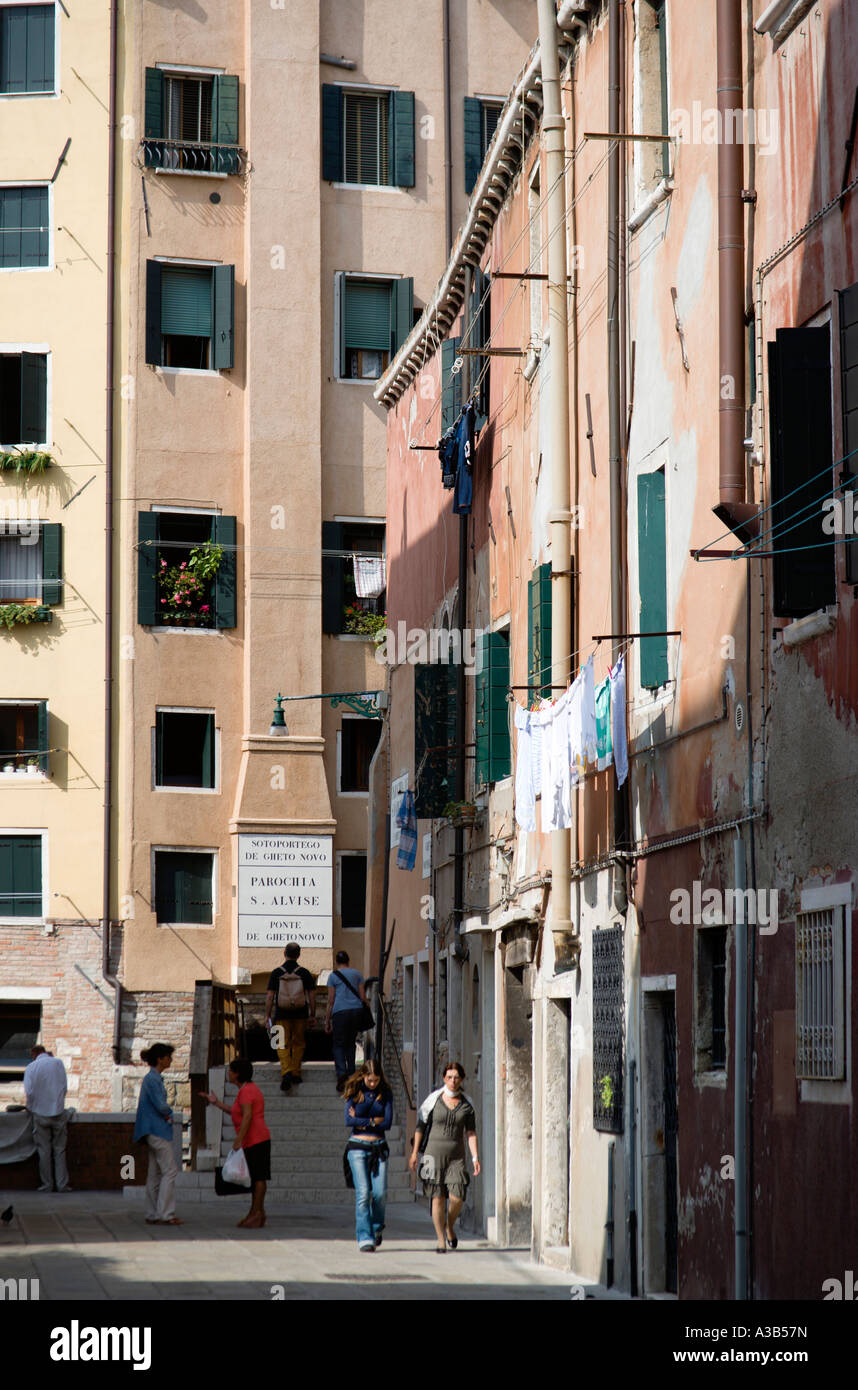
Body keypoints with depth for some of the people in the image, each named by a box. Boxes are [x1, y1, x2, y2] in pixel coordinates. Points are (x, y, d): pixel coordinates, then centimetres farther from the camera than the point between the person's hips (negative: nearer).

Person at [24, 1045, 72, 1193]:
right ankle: (62, 1184, 4)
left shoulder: (31, 1068, -4)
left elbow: (29, 1092, -10)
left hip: (40, 1113, -1)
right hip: (58, 1112, 1)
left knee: (44, 1151, 6)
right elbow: (65, 1086, 2)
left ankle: (47, 1185, 6)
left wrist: (30, 1108, 7)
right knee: (59, 1150, 7)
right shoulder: (58, 1063, 0)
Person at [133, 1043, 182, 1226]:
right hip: (158, 1130, -10)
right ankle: (165, 1214, -8)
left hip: (154, 1133, 10)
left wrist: (166, 1115, 2)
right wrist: (170, 1114, -1)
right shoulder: (153, 1079, -15)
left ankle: (152, 1215, 12)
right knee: (170, 1170, -8)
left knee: (155, 1173, 10)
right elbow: (161, 1106, -20)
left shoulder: (154, 1078, 16)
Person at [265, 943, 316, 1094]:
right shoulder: (304, 973, -2)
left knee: (283, 1046, 2)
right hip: (300, 1014, 1)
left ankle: (286, 1073, -19)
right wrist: (312, 1015, 7)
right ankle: (296, 1074, 19)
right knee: (298, 1044, 16)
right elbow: (312, 996, -1)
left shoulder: (276, 973, -3)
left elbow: (270, 996, -4)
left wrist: (267, 1015, 2)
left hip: (282, 1015, -1)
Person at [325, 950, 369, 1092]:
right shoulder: (357, 974, 12)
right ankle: (351, 1074, 12)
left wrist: (327, 1021, 7)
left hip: (340, 1011, -3)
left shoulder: (333, 976, 4)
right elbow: (363, 996, 10)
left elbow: (331, 1001, 3)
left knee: (338, 1044, 0)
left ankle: (341, 1072, -22)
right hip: (356, 1010, 3)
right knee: (350, 1043, 15)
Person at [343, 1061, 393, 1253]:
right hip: (358, 1148, -2)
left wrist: (362, 1122, -7)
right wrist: (374, 1121, -8)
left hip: (379, 1148, 2)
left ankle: (376, 1228, 20)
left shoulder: (385, 1094, 6)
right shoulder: (354, 1093, 2)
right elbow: (349, 1120, -10)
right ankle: (364, 1237, -9)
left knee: (380, 1193, -7)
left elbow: (387, 1123, -4)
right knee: (363, 1193, -11)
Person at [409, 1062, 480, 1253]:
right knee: (438, 1197, -3)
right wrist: (415, 1152, -1)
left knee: (457, 1197, -10)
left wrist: (475, 1157, -4)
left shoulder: (467, 1104, 3)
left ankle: (450, 1226, 20)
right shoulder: (433, 1099, -2)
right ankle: (441, 1240, 7)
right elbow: (420, 1126, 2)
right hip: (434, 1152, -1)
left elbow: (471, 1133, 5)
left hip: (456, 1155, 1)